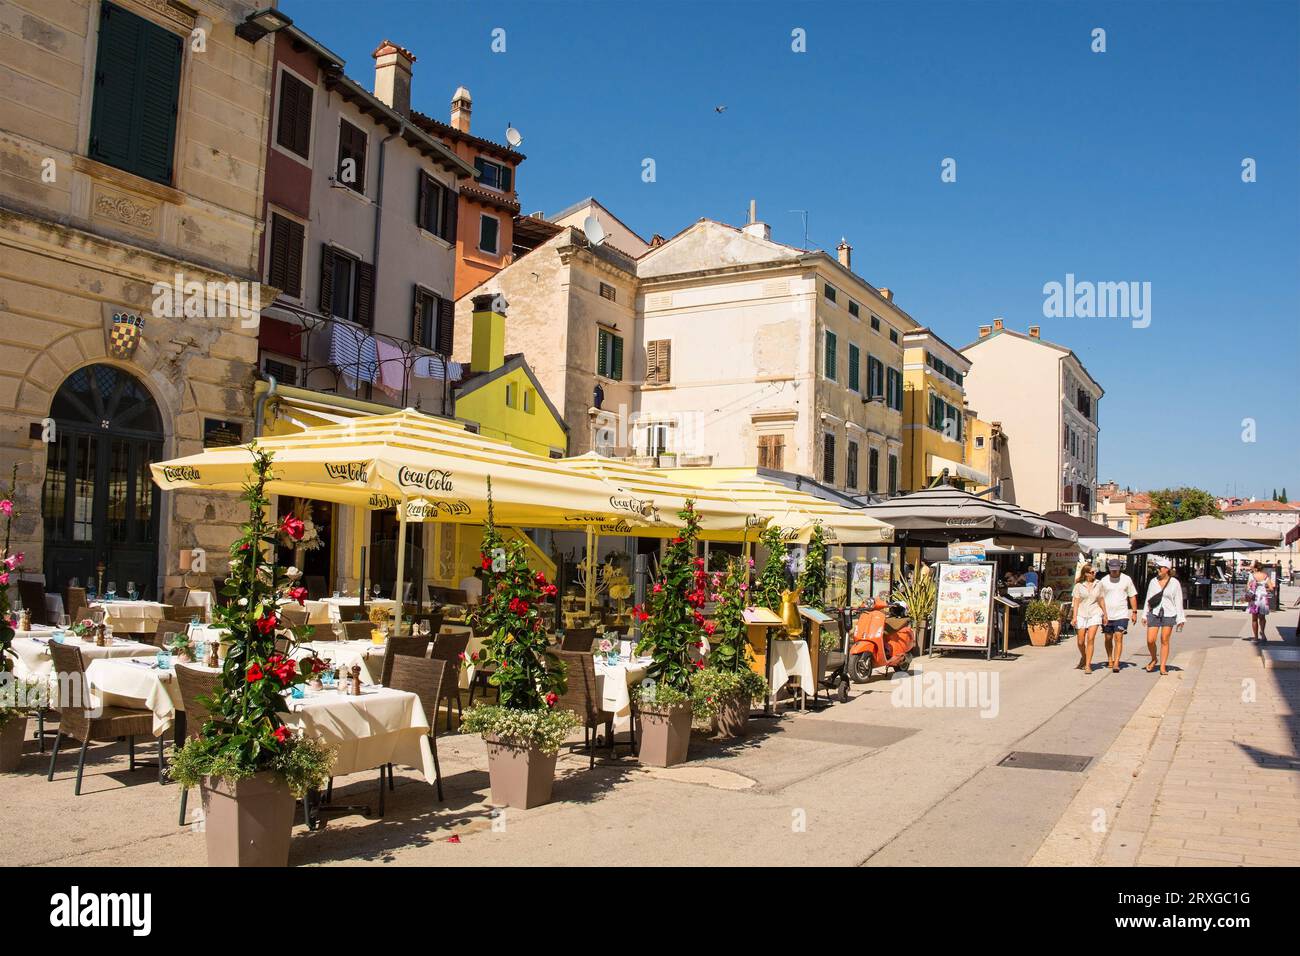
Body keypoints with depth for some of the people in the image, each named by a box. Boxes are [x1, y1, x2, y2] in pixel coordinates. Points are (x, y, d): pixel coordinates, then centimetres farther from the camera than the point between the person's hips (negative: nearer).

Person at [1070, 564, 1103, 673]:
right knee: (1081, 642, 3)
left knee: (1090, 639, -14)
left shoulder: (1098, 585, 6)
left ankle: (1088, 665, -12)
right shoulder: (1079, 586, 0)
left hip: (1094, 614, 0)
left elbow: (1100, 600, 14)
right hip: (1081, 614, 0)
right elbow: (1076, 602, 0)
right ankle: (1083, 659, 32)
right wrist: (1074, 616, -6)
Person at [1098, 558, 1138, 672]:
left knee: (1118, 637, -11)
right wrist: (1104, 614, -8)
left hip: (1121, 614, -1)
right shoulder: (1103, 581, 0)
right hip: (1107, 615, 1)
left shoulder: (1126, 579, 1)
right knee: (1108, 638, 12)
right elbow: (1101, 598, 1)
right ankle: (1110, 660, 30)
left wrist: (1134, 612, 2)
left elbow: (1132, 596, 6)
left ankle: (1116, 663, -14)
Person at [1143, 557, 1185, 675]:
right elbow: (1148, 599, 11)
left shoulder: (1174, 583, -2)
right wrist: (1145, 615, 10)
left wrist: (1180, 618, -2)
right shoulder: (1153, 581, 5)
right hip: (1154, 613, 2)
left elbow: (1178, 601, 0)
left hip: (1169, 615, -2)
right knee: (1150, 640, -5)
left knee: (1164, 641, 1)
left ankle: (1162, 667, 8)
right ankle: (1153, 659, 21)